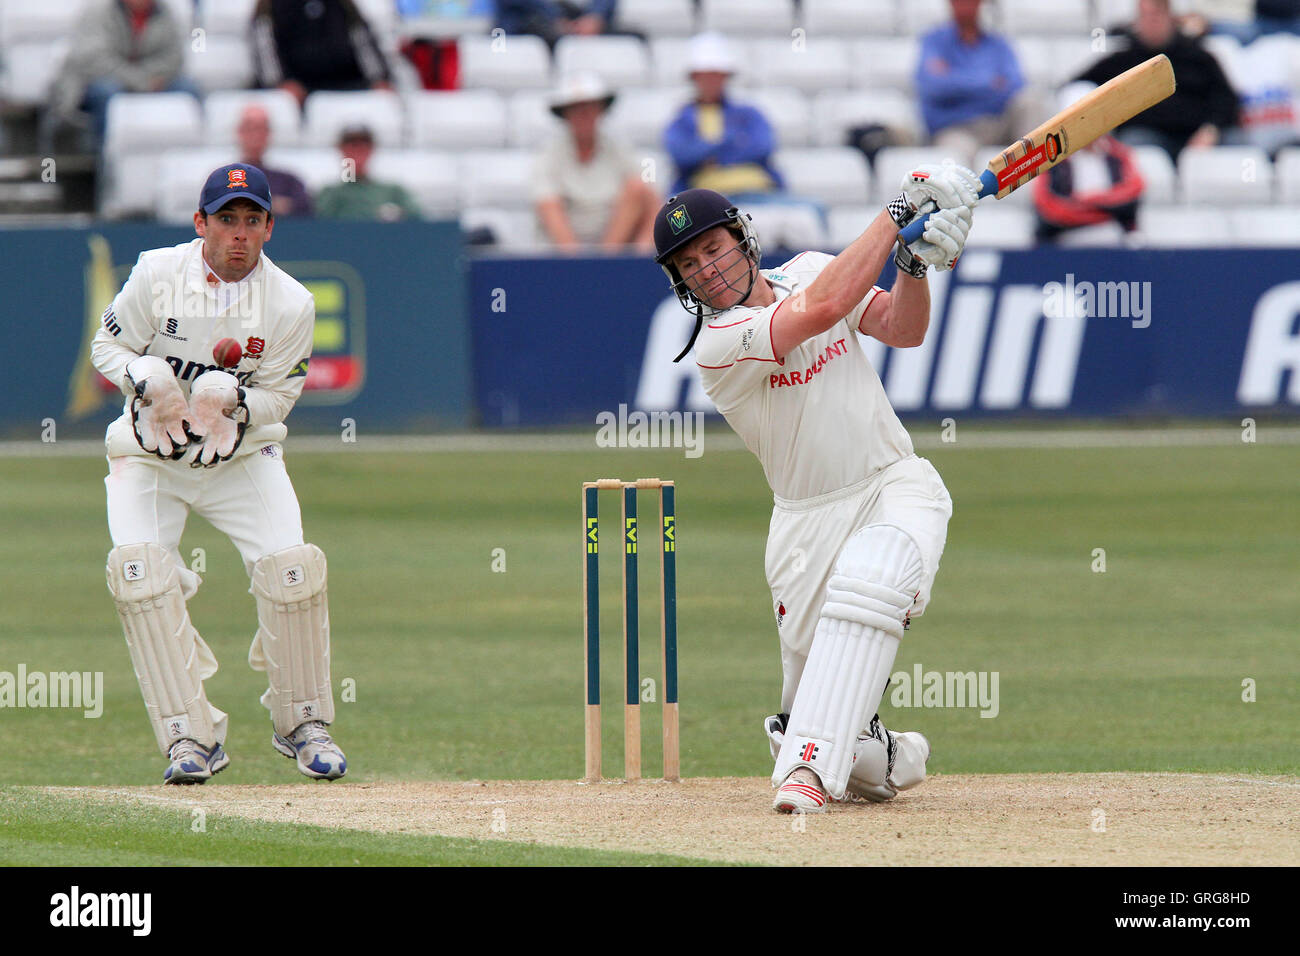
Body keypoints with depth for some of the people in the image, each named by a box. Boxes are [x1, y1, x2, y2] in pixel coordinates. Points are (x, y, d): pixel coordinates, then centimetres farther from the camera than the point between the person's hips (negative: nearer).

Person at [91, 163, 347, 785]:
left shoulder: (291, 305, -10)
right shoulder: (158, 275, -11)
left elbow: (277, 396, -5)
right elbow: (107, 346, -1)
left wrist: (233, 398, -27)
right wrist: (147, 380, -23)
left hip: (241, 455, 0)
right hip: (148, 454, 0)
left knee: (291, 567, -19)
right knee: (138, 568, -24)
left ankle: (302, 724, 5)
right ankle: (191, 738, -20)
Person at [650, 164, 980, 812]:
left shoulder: (807, 269, 5)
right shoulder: (718, 345, -14)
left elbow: (902, 329, 1)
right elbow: (821, 309, -27)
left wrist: (914, 264, -19)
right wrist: (897, 215, -22)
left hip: (898, 488, 2)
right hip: (808, 517, -1)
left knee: (865, 582, -33)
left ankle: (812, 764, -37)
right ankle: (883, 759, 27)